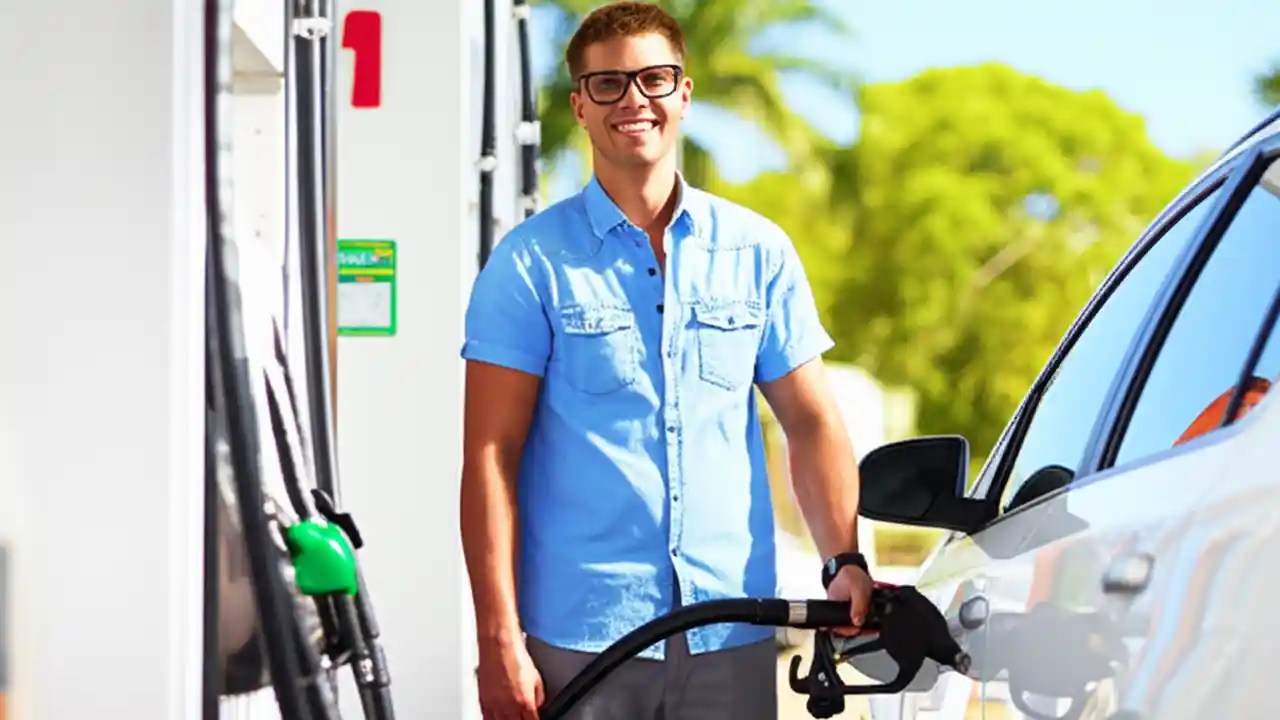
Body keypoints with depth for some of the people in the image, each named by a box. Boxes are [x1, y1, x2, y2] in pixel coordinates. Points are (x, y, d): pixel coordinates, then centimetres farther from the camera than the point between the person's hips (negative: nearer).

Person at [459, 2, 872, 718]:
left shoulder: (758, 251, 10)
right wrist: (499, 638, -11)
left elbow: (812, 423, 12)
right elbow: (491, 455, -4)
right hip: (578, 635, -3)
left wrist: (845, 560, -3)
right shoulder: (532, 262, 0)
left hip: (734, 637, 3)